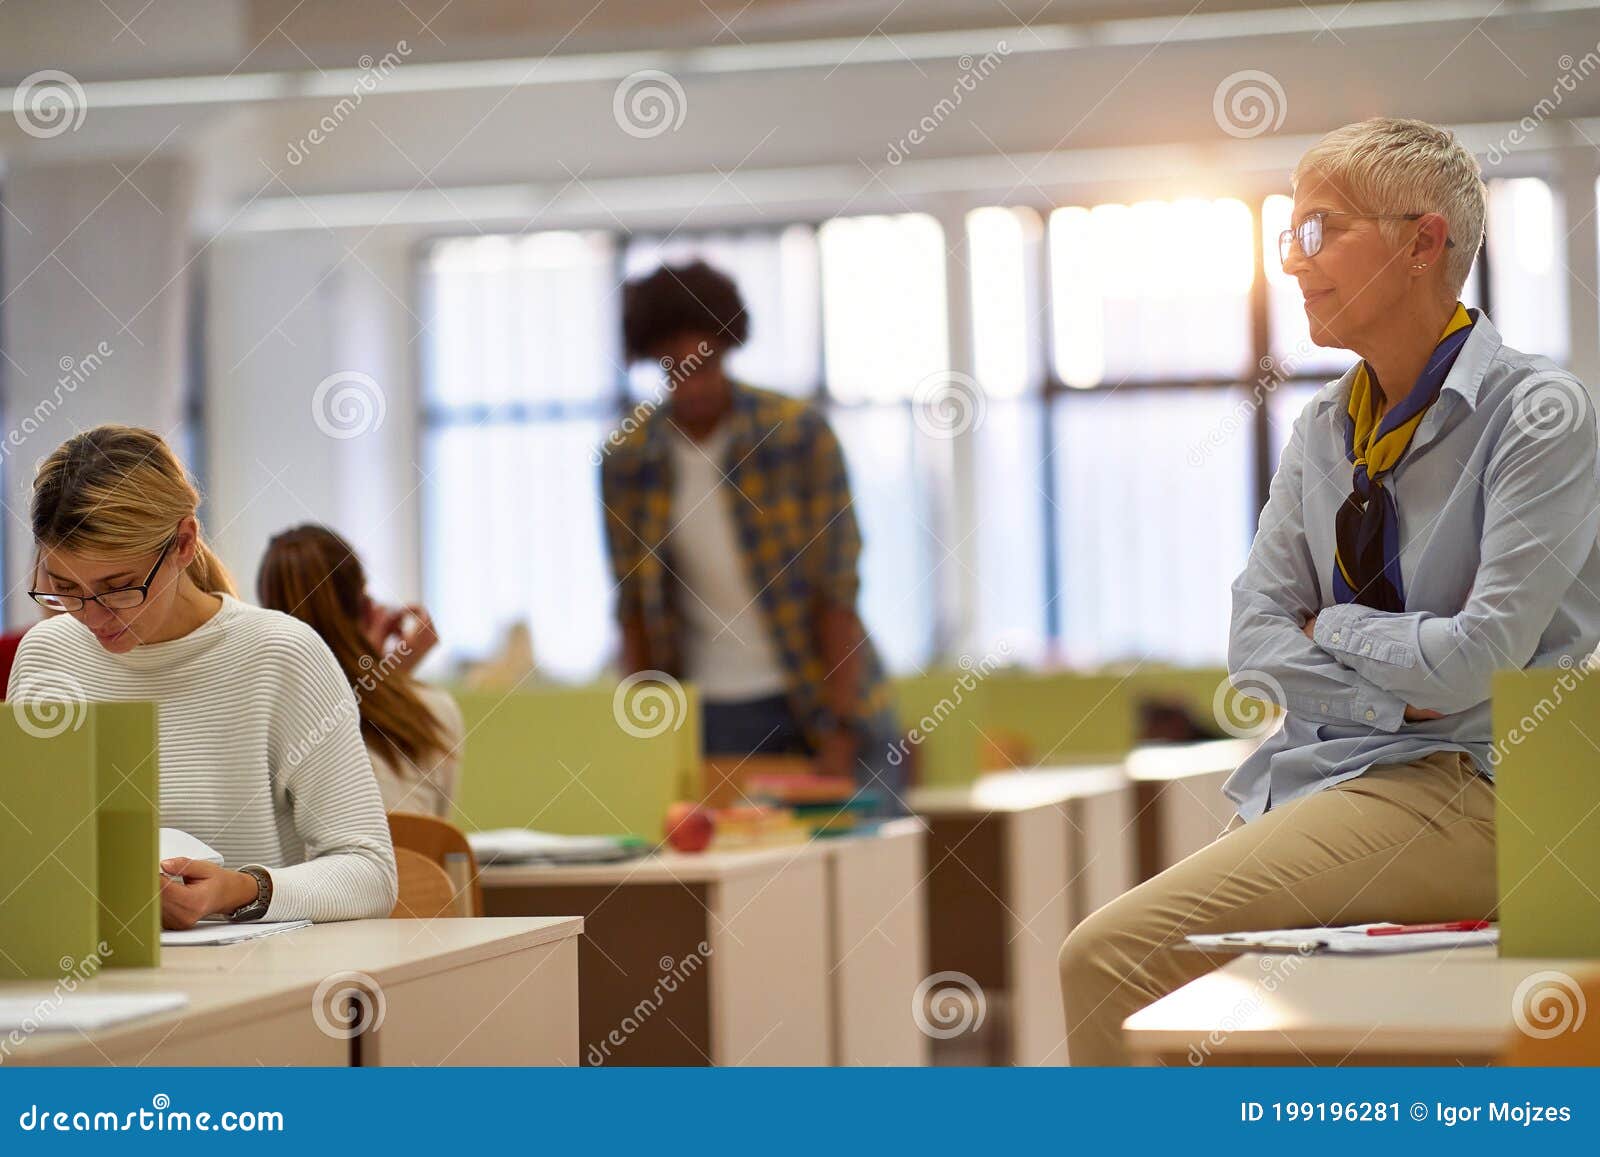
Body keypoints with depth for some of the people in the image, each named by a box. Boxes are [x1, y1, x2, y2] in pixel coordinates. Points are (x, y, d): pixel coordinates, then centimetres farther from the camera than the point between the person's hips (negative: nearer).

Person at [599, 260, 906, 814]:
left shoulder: (800, 432, -8)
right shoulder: (625, 460, -1)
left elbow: (837, 587, -10)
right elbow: (632, 607, 5)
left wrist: (841, 731, -14)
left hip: (822, 695, -1)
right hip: (713, 715, 1)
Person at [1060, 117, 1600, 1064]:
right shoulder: (1324, 430, 14)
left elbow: (1483, 656, -15)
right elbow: (1254, 643, 8)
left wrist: (1330, 632, 1)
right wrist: (1397, 694, -8)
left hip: (1455, 786, -7)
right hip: (1307, 772, 7)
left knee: (1114, 953, -24)